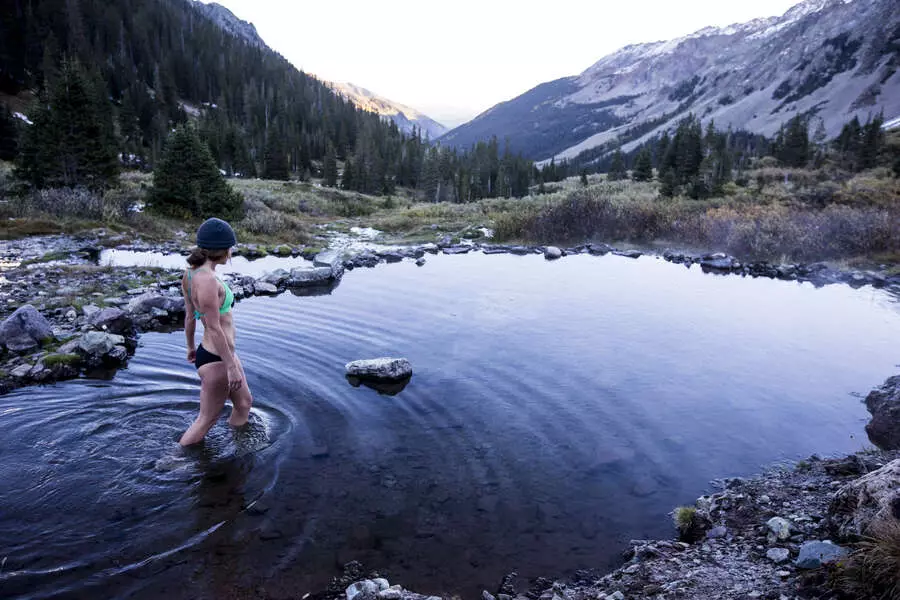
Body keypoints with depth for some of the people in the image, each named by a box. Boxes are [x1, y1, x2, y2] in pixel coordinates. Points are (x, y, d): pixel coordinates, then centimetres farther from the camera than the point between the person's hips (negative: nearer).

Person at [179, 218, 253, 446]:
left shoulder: (191, 273, 2)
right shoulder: (207, 280, -27)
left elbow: (189, 316, 12)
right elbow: (214, 328, -25)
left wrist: (191, 347, 24)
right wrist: (231, 366, -19)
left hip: (216, 352, 10)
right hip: (216, 360, -10)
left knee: (244, 403, 25)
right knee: (205, 421, 9)